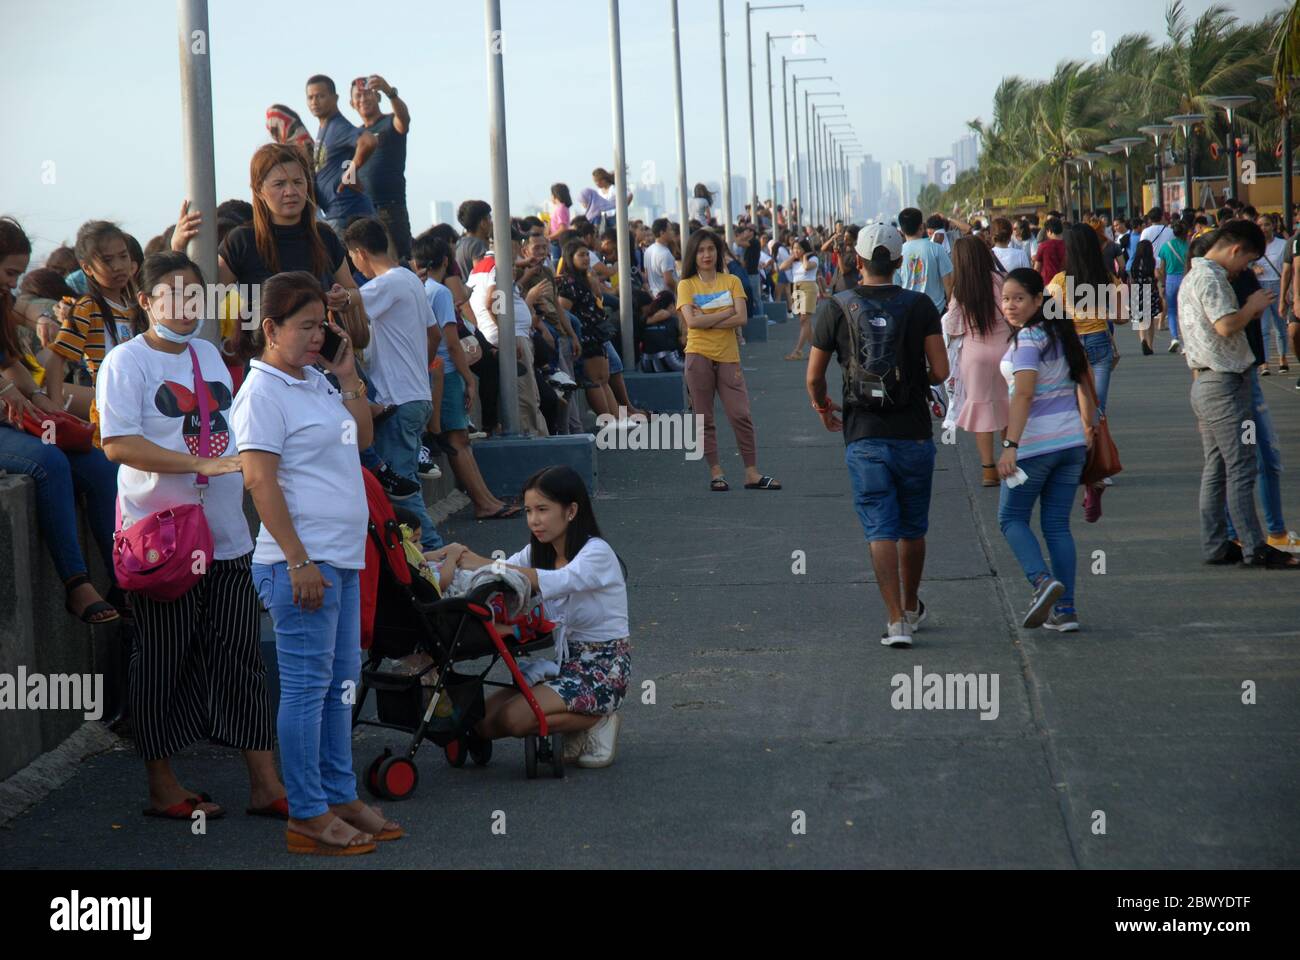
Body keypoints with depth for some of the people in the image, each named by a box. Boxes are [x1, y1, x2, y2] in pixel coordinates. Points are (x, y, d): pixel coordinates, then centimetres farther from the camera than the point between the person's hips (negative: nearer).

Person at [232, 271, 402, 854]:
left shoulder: (316, 381, 14)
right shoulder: (262, 393, -11)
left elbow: (363, 438, 23)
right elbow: (260, 482, -16)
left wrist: (348, 375, 11)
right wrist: (300, 561, -19)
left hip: (341, 559, 9)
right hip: (301, 562, -9)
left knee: (340, 682, 13)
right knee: (307, 686, -4)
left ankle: (340, 798, 22)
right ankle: (307, 816, 2)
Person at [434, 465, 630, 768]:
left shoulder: (597, 553, -16)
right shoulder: (539, 552, 10)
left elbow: (556, 583, -35)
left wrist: (485, 564, -40)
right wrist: (461, 555, -27)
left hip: (604, 668, -8)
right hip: (567, 660, 8)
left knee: (514, 718, -24)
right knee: (485, 719, -6)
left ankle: (598, 722, -2)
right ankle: (579, 722, 9)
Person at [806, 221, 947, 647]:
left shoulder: (836, 308, -3)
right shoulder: (920, 305, -2)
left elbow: (814, 377, 1)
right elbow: (940, 370, -7)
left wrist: (823, 407, 22)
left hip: (864, 437, -1)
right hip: (914, 434, 1)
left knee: (880, 530, 1)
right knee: (913, 528, 16)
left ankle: (895, 619, -9)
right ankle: (912, 608, 32)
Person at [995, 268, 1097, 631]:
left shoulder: (1027, 339, -14)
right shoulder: (1062, 333, 11)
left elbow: (1024, 394, -23)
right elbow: (1083, 383, 19)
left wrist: (1010, 445, -27)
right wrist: (1088, 428, 29)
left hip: (1035, 443, -7)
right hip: (1071, 440, 7)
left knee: (1012, 518, 6)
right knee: (1057, 524, 10)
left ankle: (1042, 580, -16)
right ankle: (1065, 610, 7)